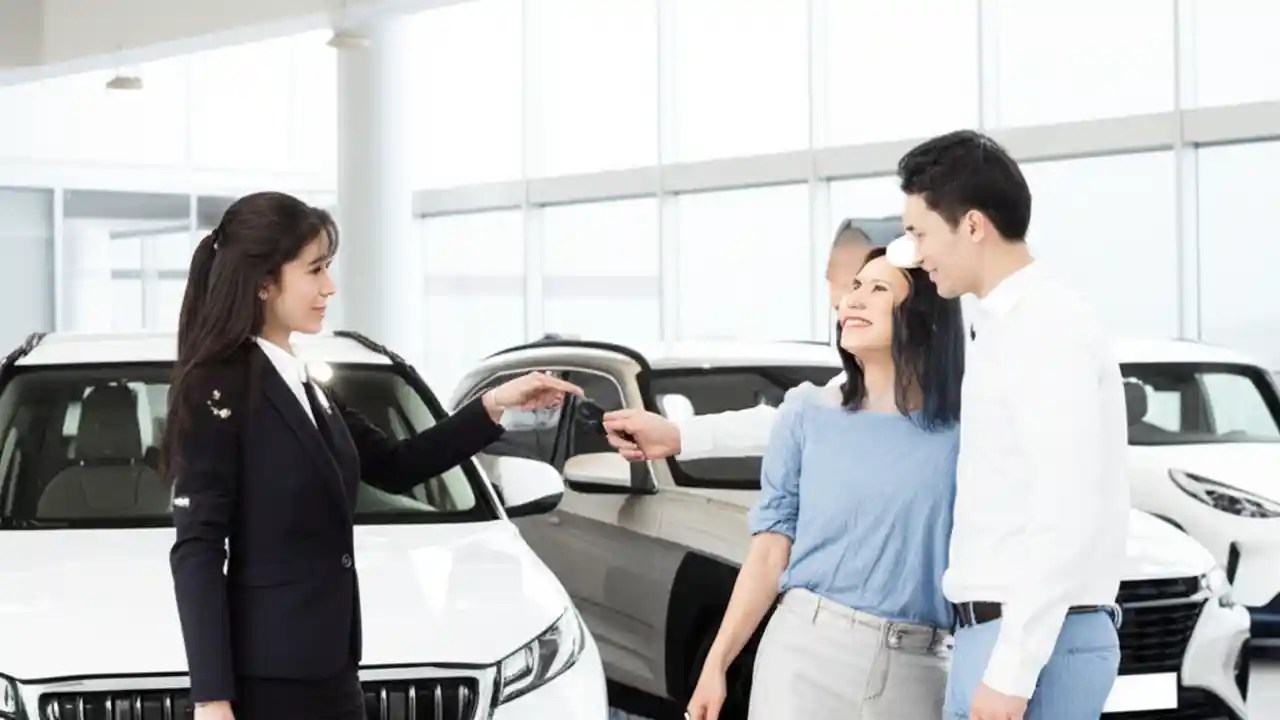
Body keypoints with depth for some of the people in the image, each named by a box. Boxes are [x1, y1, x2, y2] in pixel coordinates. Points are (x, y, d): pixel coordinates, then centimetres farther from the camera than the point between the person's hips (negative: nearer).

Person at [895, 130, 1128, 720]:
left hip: (1033, 644, -10)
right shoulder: (1004, 328, 15)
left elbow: (1067, 514, -21)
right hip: (996, 633, 10)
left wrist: (1012, 669, -22)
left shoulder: (1047, 328, -14)